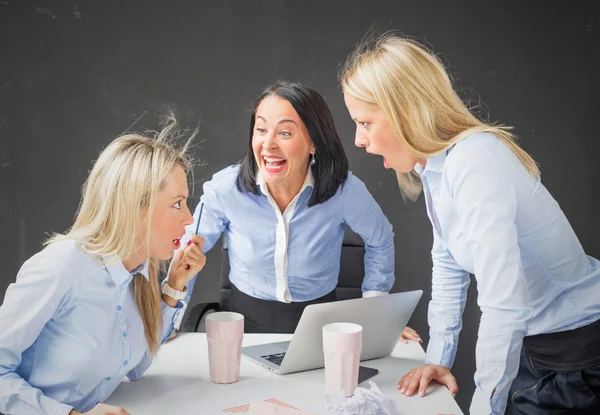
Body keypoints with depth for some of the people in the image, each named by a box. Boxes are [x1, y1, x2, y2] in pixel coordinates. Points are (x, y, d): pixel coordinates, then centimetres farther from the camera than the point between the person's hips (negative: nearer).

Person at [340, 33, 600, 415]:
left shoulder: (475, 162, -29)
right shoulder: (435, 165, -1)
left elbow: (504, 304, -33)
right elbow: (449, 264, 8)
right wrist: (439, 357, 6)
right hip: (528, 342, 8)